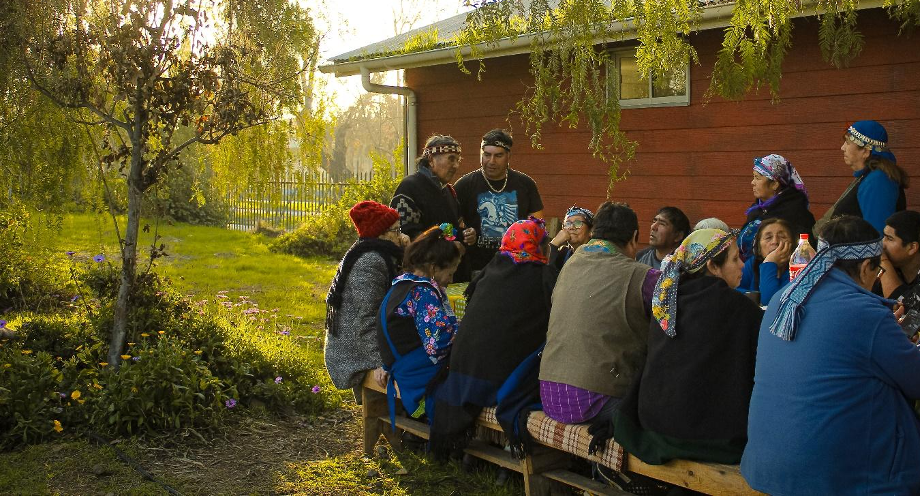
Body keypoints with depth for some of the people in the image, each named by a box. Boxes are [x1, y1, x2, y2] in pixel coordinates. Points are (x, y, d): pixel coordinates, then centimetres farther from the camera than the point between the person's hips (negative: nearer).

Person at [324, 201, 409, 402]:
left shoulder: (376, 258, 15)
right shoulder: (370, 263, -17)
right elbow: (365, 319, -24)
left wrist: (404, 254, 12)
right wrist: (378, 362, -29)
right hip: (356, 354, -11)